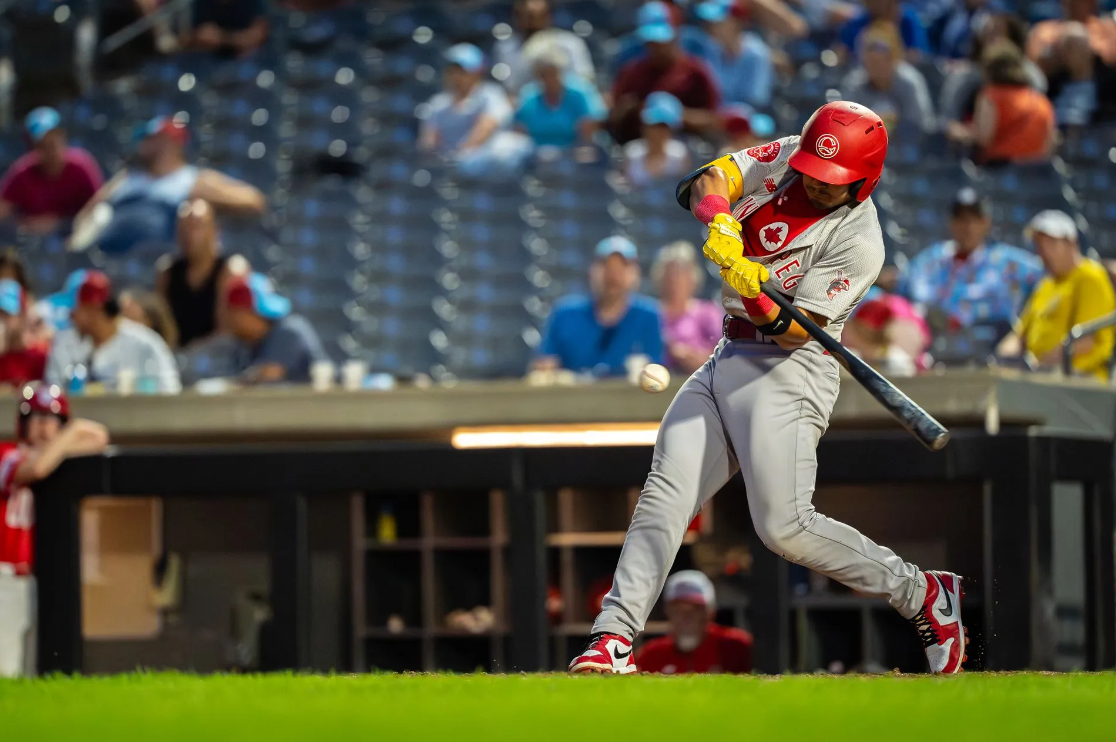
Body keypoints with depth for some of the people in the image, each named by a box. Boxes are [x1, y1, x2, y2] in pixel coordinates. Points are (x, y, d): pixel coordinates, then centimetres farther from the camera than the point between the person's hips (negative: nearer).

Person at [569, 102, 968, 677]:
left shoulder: (858, 241, -15)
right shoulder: (786, 158, 3)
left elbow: (797, 331, -19)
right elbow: (708, 181, -3)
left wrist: (755, 293, -38)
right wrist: (721, 224, -24)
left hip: (786, 371, -7)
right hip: (727, 362, 7)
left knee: (786, 529, -16)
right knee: (664, 495, -6)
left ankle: (922, 595, -1)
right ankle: (615, 636, -11)